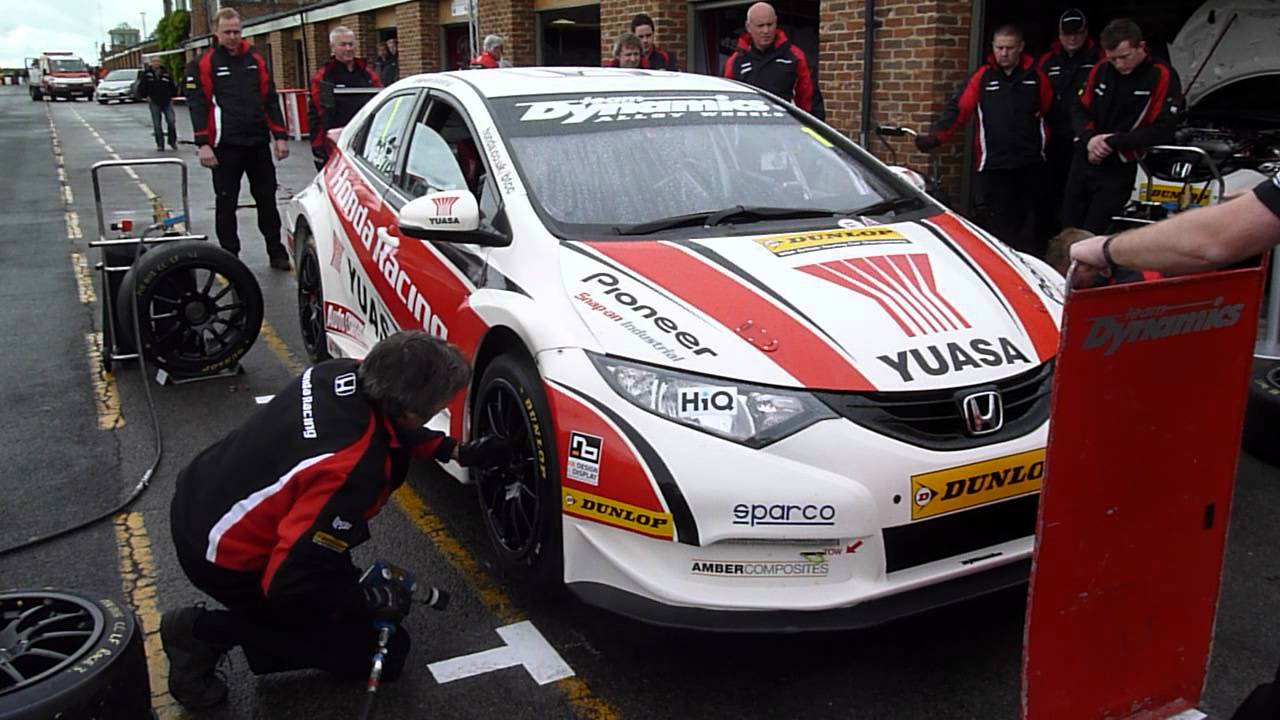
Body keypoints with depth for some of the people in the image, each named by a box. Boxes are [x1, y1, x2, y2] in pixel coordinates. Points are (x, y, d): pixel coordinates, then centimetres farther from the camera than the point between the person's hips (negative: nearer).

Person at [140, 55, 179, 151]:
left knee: (171, 122, -7)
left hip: (167, 101, 1)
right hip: (154, 102, -1)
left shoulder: (166, 73, 7)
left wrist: (172, 96, 8)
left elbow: (173, 86, 16)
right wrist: (146, 96, -1)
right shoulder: (146, 74, 3)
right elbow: (141, 88, 8)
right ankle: (160, 144, 7)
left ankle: (172, 141, 9)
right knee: (157, 125, 1)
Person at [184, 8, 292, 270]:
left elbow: (270, 100, 12)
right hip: (226, 146, -3)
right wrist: (203, 144, -14)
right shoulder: (203, 64, -1)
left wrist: (280, 136, 5)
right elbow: (197, 106, -6)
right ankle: (229, 257, 11)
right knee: (226, 202, 4)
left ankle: (277, 253, 18)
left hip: (258, 142, 3)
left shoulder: (255, 60, 11)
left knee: (267, 198, 9)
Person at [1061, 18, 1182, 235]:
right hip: (1082, 161, 5)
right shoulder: (1101, 70, 3)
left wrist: (1113, 142, -18)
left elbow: (1163, 130, -16)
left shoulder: (1163, 77, -12)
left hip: (1118, 170, -5)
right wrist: (1089, 138, -13)